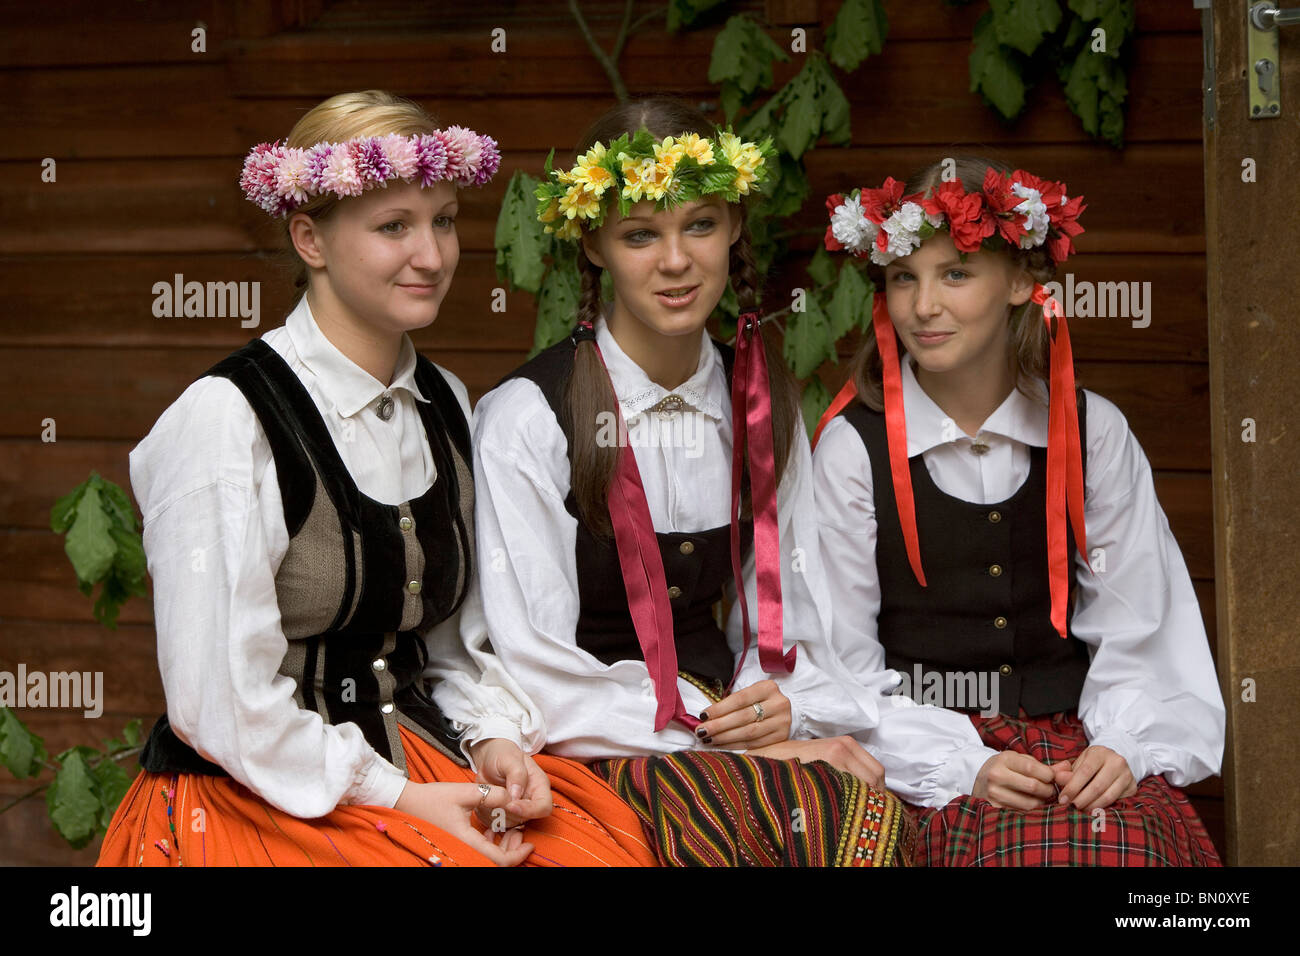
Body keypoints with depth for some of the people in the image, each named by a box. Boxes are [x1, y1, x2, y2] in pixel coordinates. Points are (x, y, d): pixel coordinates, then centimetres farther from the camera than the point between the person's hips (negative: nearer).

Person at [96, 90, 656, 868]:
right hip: (251, 799, -6)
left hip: (413, 764, 6)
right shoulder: (226, 418, -11)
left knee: (614, 840, -18)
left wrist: (494, 741, 0)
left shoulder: (445, 406, 11)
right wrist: (396, 799, -13)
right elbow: (218, 699, -14)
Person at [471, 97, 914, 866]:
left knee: (878, 823, -28)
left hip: (730, 722, 6)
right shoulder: (528, 418, -6)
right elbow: (537, 673, -10)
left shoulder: (762, 405, 11)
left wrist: (784, 708, -7)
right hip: (598, 747, -5)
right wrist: (717, 730, -15)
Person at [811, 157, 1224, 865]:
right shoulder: (854, 447, 1)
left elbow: (1134, 627, 7)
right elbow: (844, 658, -2)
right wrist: (961, 766, -14)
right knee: (1014, 838, -33)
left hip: (1067, 732, 2)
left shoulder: (1093, 434, 8)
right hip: (921, 748, -2)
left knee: (1137, 832, -29)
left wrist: (1123, 745, -12)